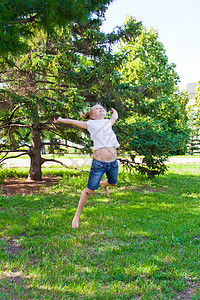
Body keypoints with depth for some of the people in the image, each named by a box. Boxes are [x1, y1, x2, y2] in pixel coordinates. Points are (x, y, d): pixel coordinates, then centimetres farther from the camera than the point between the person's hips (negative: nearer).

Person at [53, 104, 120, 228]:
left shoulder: (109, 122, 14)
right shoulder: (90, 124, 2)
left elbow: (115, 116, 37)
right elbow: (73, 122, 15)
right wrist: (60, 120, 27)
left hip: (113, 162, 5)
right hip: (98, 164, -5)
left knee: (113, 183, 27)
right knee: (89, 190, -1)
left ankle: (104, 184, 64)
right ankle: (77, 215, 16)